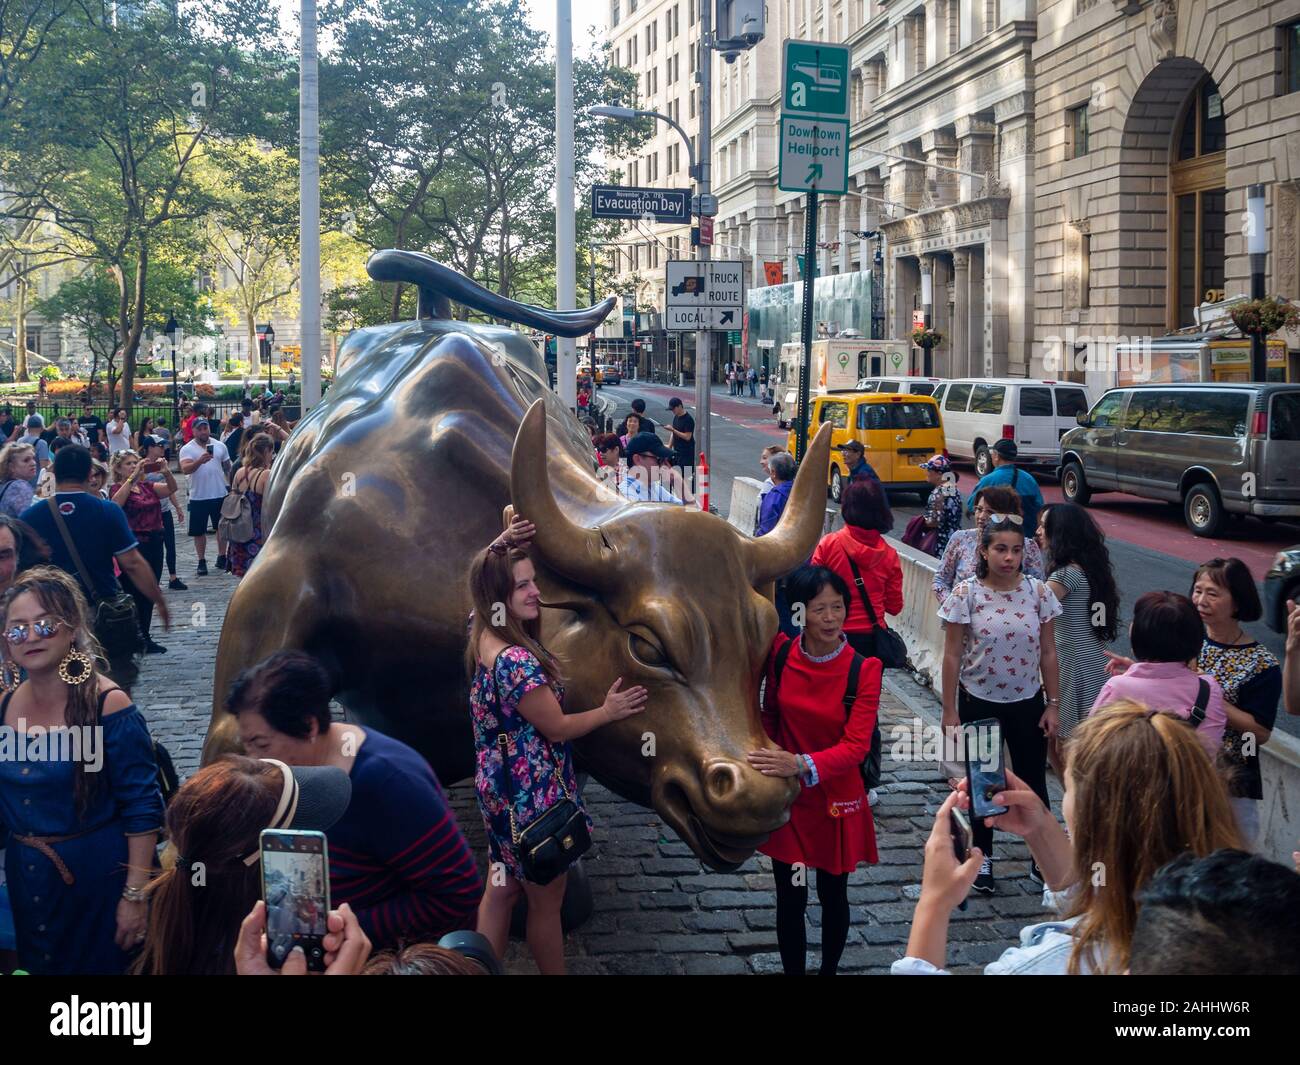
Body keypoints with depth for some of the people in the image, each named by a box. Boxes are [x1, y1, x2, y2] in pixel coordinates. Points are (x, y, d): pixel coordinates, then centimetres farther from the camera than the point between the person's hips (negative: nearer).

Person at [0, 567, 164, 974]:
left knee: (102, 966, 8)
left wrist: (135, 895, -17)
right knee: (37, 966, 20)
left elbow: (143, 809, -15)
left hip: (97, 877, -6)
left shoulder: (108, 706, -16)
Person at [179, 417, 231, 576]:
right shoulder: (187, 449, -9)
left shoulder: (220, 446, 3)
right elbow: (185, 469, -25)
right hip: (198, 497, -3)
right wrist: (200, 461, -42)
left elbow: (227, 468, 14)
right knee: (199, 531, 5)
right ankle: (201, 562, 16)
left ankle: (222, 558, 27)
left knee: (221, 527, 13)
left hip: (220, 494, 3)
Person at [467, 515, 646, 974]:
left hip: (501, 788, 9)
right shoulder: (516, 661, -30)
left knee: (501, 890, 19)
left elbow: (489, 573, 16)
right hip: (533, 797, -9)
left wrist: (503, 543, -3)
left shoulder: (484, 635, -3)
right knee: (547, 901, 10)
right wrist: (609, 711, -5)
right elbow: (558, 728, -19)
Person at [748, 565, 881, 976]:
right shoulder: (781, 653, -9)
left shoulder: (863, 669, -16)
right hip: (786, 798, 1)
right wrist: (768, 761, -6)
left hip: (837, 799, -1)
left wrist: (801, 764, -37)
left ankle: (829, 970, 37)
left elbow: (856, 745, -23)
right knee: (790, 899, 7)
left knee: (833, 895, 15)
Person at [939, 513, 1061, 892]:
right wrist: (949, 711, -8)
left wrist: (1053, 705, 0)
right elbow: (951, 656, -8)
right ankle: (983, 859, 26)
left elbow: (1048, 652, 1)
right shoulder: (966, 594, -12)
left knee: (1033, 782, 9)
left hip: (1027, 703, 1)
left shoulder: (1038, 592, -5)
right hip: (979, 703, -1)